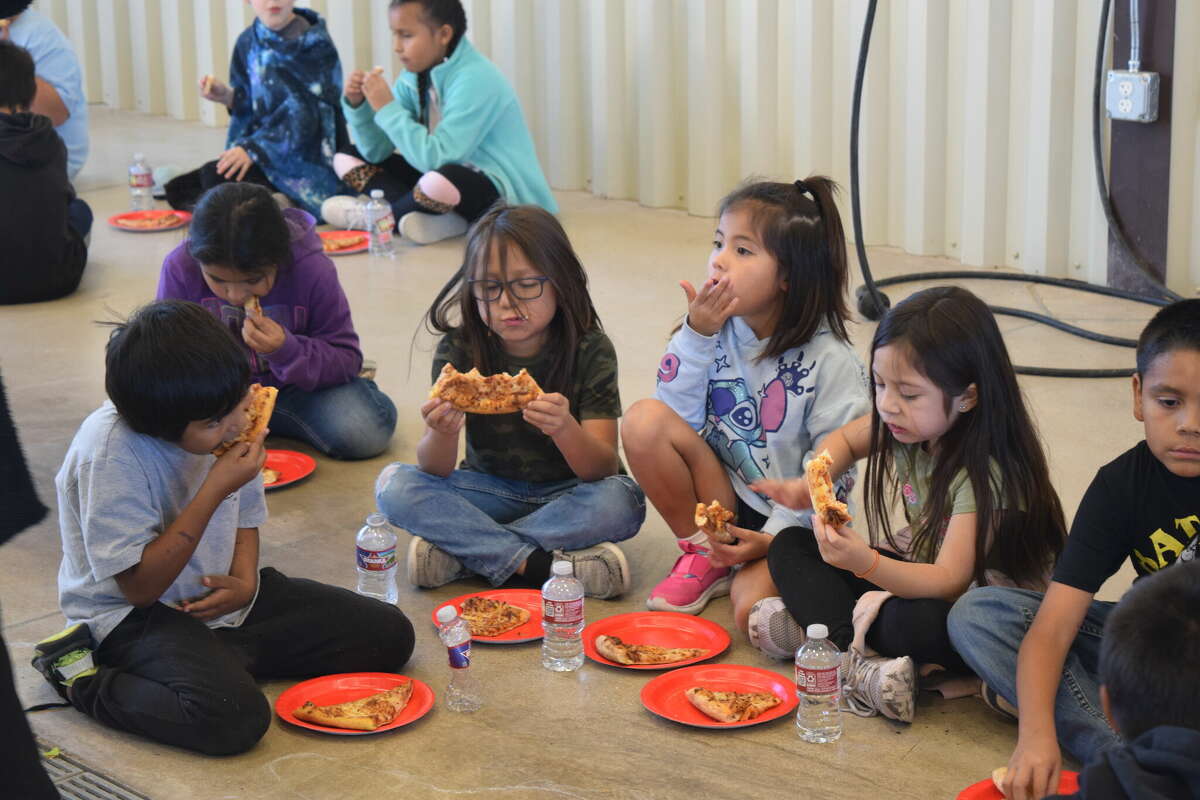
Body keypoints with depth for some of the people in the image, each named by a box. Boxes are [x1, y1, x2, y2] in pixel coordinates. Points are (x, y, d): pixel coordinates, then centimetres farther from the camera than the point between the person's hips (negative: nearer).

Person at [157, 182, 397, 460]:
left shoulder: (312, 268, -21)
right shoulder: (180, 268, -19)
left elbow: (347, 360, -14)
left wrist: (287, 349, -34)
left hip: (293, 388, 0)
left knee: (366, 431, -27)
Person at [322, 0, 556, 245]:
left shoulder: (475, 79, -22)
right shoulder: (415, 76, 2)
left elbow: (435, 158, -30)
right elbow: (375, 152, 4)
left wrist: (387, 108, -26)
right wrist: (357, 105, -12)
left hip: (506, 197, -9)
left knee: (442, 179, -41)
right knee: (346, 159, 4)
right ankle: (443, 220, -16)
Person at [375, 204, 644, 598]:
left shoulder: (589, 349, -16)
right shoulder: (459, 349, -12)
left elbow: (604, 469, -22)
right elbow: (435, 471, -17)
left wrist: (565, 430, -45)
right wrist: (442, 433, -41)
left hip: (566, 492, -1)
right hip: (491, 489, 1)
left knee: (621, 502, -33)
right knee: (394, 484, -22)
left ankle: (462, 553, -22)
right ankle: (539, 563, -24)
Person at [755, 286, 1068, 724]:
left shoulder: (985, 474, -29)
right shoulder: (910, 423, -7)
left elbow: (950, 581, -35)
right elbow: (844, 440, 16)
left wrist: (866, 563, -50)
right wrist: (810, 485, -5)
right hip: (922, 567, 9)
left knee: (927, 623, -42)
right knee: (790, 547, -3)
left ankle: (816, 626, -16)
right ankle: (856, 659, -25)